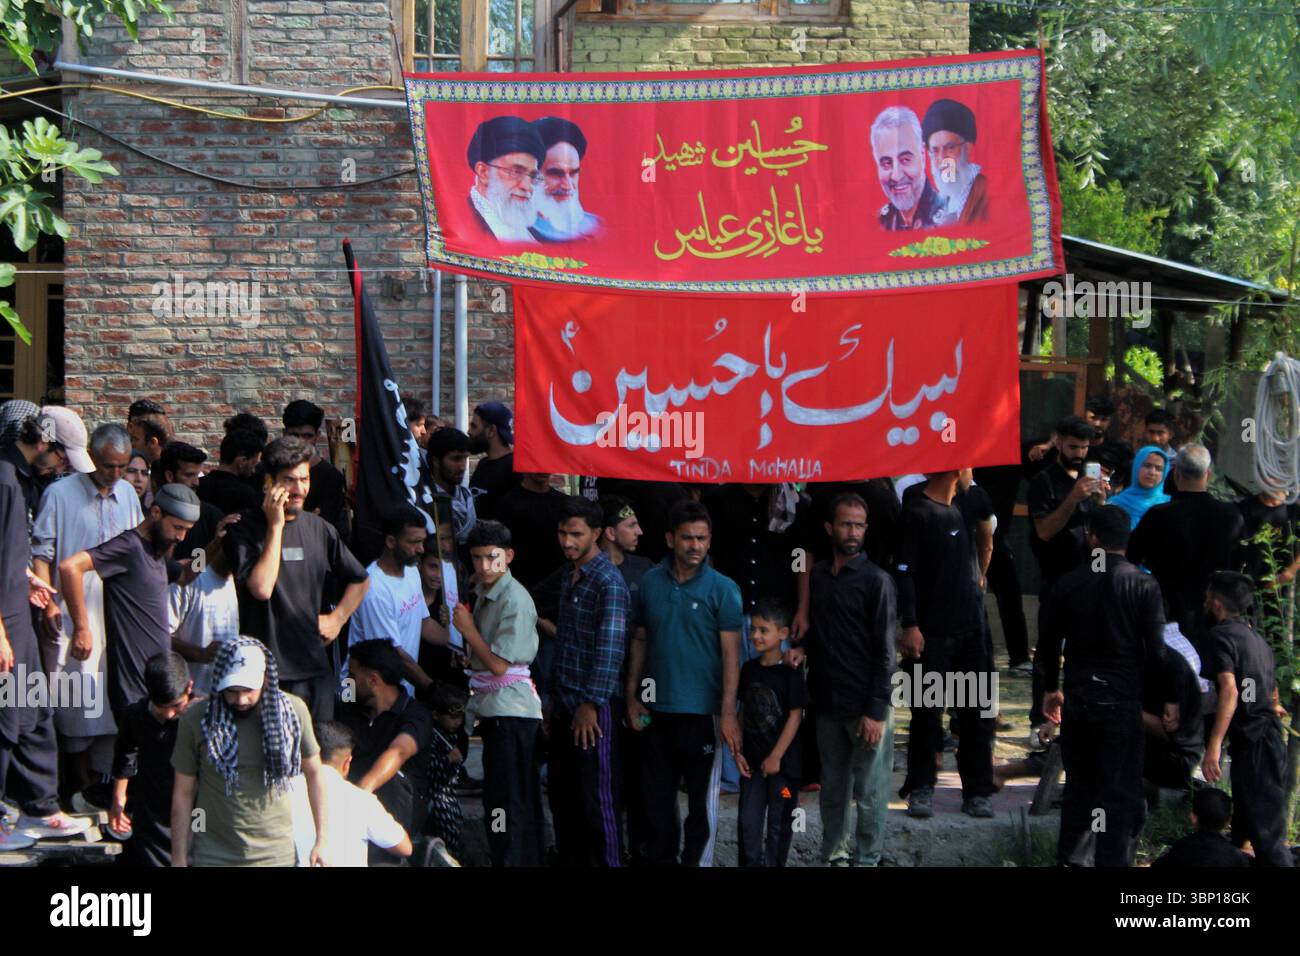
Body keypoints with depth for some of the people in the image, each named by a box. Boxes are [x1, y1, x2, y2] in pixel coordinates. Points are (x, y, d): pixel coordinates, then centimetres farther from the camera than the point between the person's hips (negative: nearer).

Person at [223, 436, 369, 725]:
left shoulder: (319, 529, 10)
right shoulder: (246, 530, -5)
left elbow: (360, 580, 24)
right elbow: (262, 587, -21)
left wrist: (337, 619, 9)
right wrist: (276, 525, -16)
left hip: (316, 667, 5)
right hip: (265, 668, -5)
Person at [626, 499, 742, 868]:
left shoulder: (722, 589, -7)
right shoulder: (651, 582, 4)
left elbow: (731, 654, -9)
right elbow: (640, 641, 11)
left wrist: (728, 713, -15)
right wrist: (632, 697, 6)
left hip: (702, 712, -4)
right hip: (657, 711, 4)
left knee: (703, 800, 3)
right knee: (658, 797, 12)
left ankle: (695, 862, 13)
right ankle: (662, 861, 24)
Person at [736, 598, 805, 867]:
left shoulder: (789, 673, -11)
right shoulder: (749, 669, 6)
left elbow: (795, 716, -12)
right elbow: (743, 713, 12)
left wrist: (776, 757, -13)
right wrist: (739, 751, 5)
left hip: (783, 762, -5)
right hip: (753, 761, 5)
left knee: (779, 824, 5)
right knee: (749, 822, 3)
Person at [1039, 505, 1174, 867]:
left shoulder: (1066, 585, 0)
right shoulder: (1144, 586, -8)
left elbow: (1048, 643, 7)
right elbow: (1156, 648, -9)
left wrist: (1051, 688, 22)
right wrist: (1170, 699, 0)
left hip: (1077, 699, 3)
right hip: (1122, 701, -3)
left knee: (1079, 786, 15)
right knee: (1120, 793, 1)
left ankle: (1072, 859, 20)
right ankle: (1112, 861, -4)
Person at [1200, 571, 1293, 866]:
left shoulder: (1222, 635, -9)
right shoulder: (1254, 637, 19)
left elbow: (1229, 691, -24)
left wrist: (1214, 746, -30)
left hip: (1253, 743, -9)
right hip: (1268, 737, 9)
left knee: (1265, 831, -12)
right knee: (1245, 828, 16)